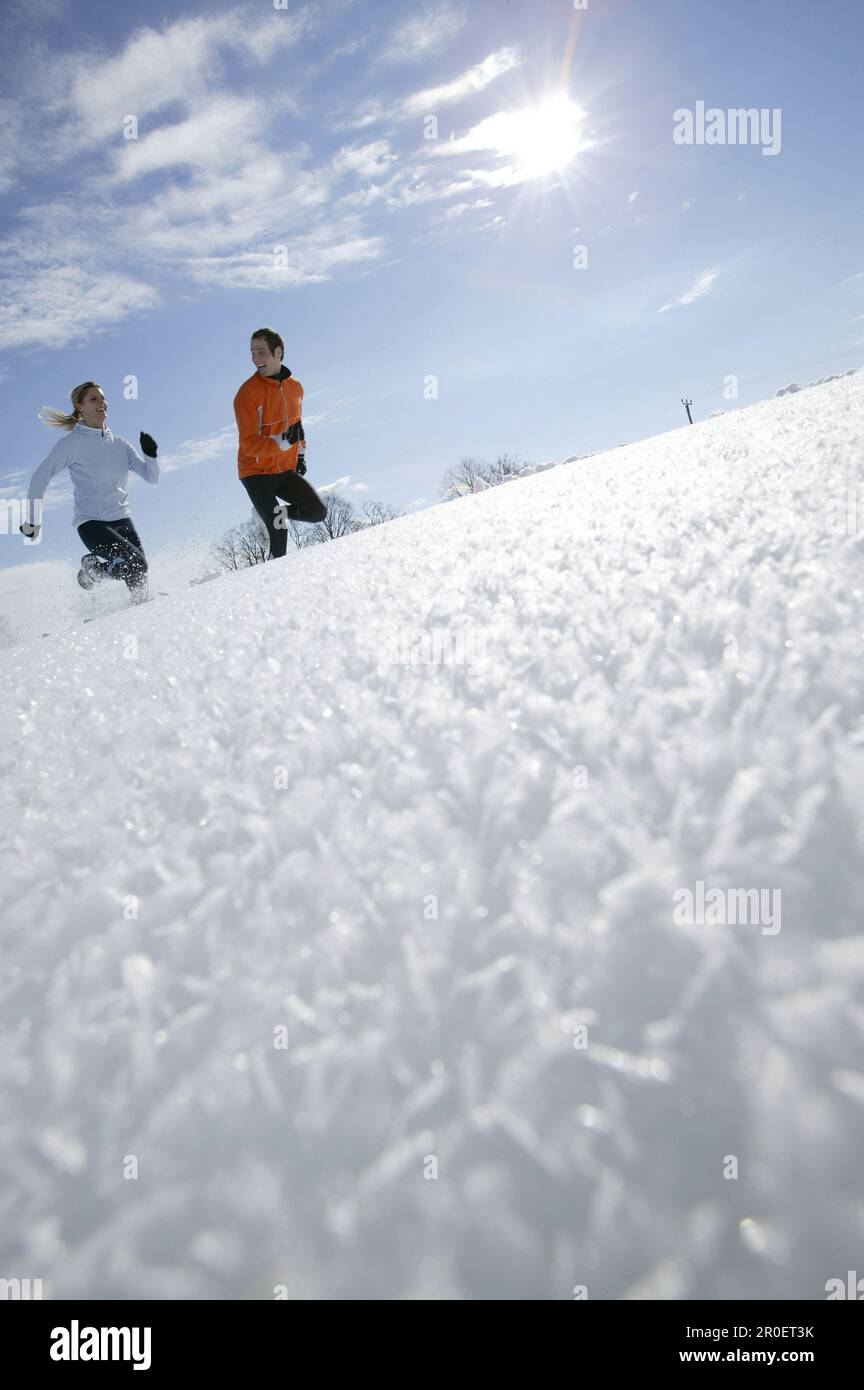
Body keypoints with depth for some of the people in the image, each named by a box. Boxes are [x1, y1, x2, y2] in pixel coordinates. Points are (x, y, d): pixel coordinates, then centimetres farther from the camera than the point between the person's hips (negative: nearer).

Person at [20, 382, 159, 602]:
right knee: (137, 564, -22)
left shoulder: (120, 444, 12)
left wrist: (150, 454, -10)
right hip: (91, 523, -5)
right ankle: (93, 566, 4)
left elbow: (151, 477, 10)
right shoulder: (72, 443, -3)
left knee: (140, 575, -9)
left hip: (122, 520, 5)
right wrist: (32, 520, -1)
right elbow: (40, 477, 0)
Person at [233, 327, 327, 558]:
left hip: (286, 470, 6)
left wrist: (300, 456, 22)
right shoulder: (248, 393, -16)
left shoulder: (295, 387, 4)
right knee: (279, 533, -17)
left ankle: (272, 514, 18)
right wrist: (281, 443, -34)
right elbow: (249, 444, -21)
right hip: (257, 472, -6)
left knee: (318, 512, -4)